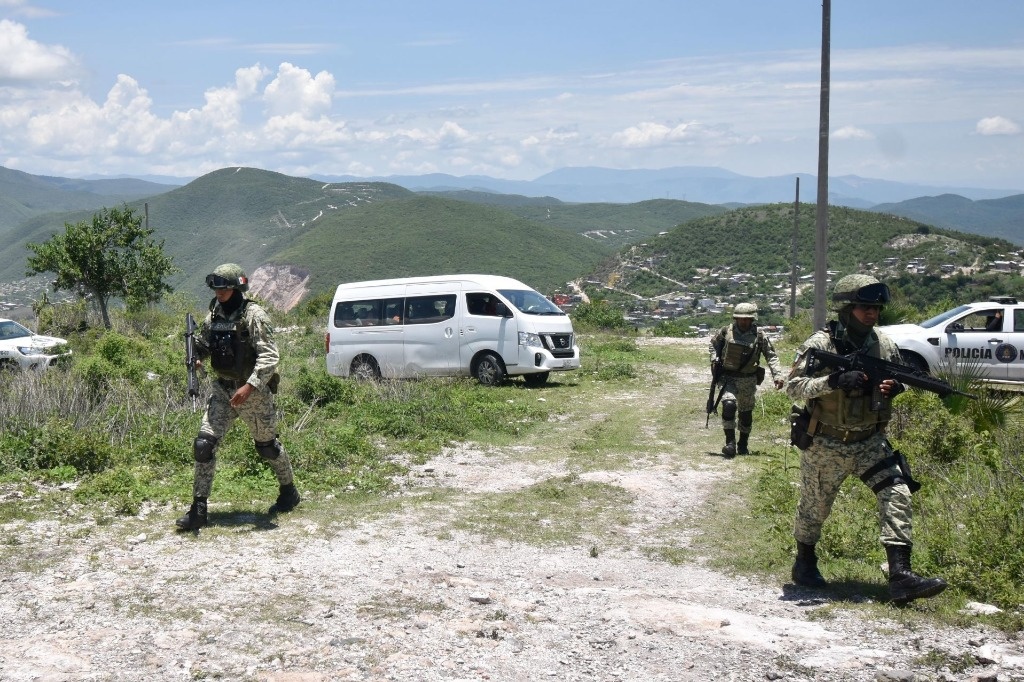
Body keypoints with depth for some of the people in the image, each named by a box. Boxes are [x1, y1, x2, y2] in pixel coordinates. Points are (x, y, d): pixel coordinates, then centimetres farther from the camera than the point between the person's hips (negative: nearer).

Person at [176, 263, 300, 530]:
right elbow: (203, 343, 19)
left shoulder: (254, 316, -15)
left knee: (267, 445, 11)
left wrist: (250, 386, -31)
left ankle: (289, 491, 36)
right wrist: (196, 356, -5)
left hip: (254, 392, -5)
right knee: (204, 443, -7)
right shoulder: (214, 315, 5)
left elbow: (269, 356, -22)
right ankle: (198, 509, -1)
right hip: (222, 390, 5)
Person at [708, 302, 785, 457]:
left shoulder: (759, 336, -7)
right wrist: (715, 359, -3)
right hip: (728, 377, -1)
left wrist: (777, 375, -14)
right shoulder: (726, 331, -4)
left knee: (746, 412, 12)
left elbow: (772, 356, -4)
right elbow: (712, 343, 13)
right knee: (729, 404, -24)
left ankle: (743, 445, 29)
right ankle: (730, 442, -17)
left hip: (748, 380, 1)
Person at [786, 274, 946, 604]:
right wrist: (833, 381, -33)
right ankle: (805, 562, 38)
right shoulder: (819, 345, -15)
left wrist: (895, 386, -12)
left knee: (897, 494, -13)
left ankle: (901, 577, -13)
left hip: (870, 442, 4)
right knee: (814, 506, 12)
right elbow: (793, 386, -19)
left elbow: (897, 376, 13)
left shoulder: (884, 345, -1)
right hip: (826, 444, -4)